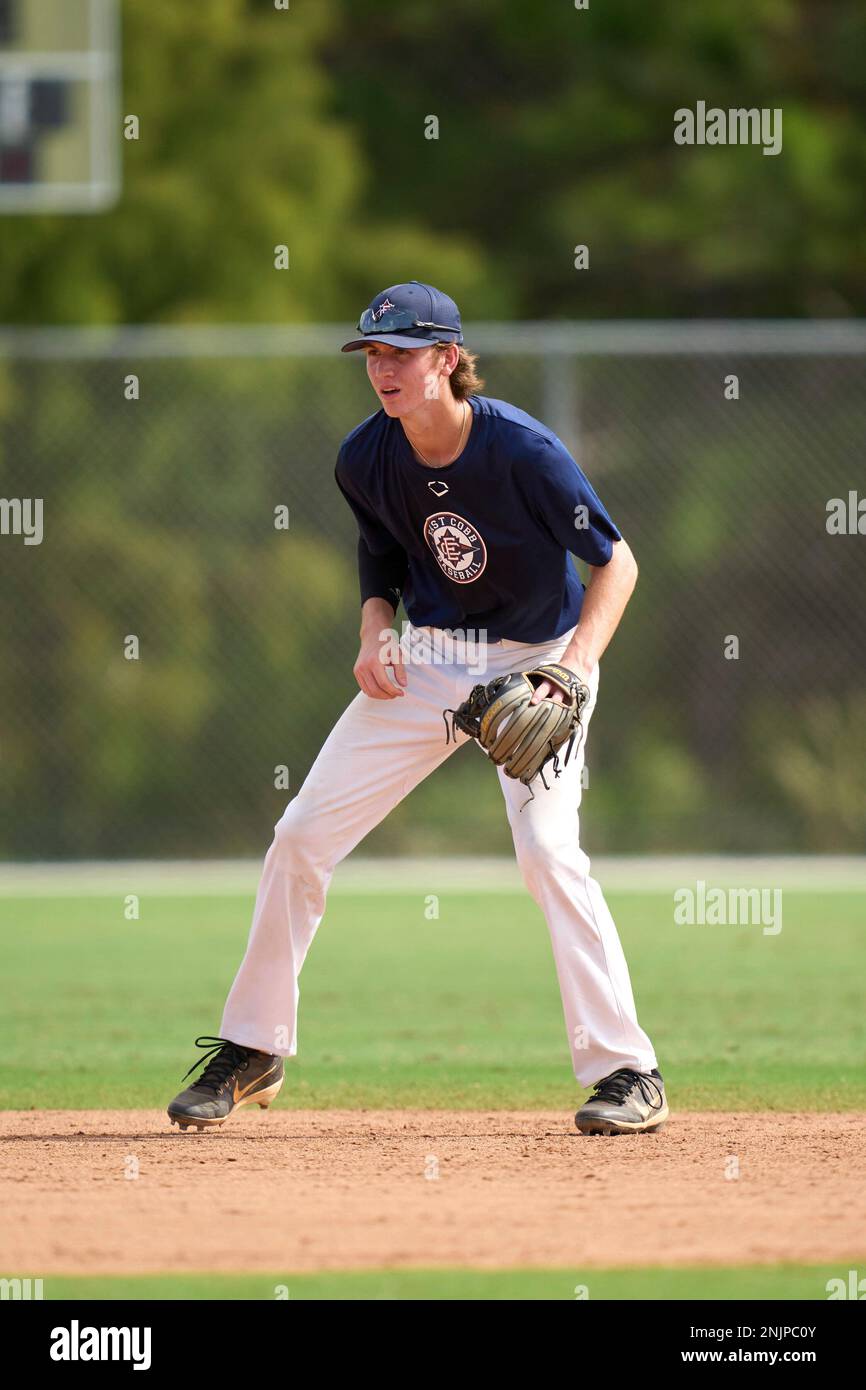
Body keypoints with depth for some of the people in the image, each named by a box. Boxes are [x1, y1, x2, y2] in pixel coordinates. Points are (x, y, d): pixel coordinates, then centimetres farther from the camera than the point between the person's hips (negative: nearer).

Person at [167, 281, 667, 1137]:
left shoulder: (520, 449, -22)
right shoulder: (364, 459, -7)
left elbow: (615, 559, -17)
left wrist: (580, 658, -32)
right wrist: (374, 631, -9)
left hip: (536, 661, -5)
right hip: (427, 661, 5)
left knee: (547, 846, -24)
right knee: (302, 833, 1)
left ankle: (627, 1073, -16)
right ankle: (251, 1052, 16)